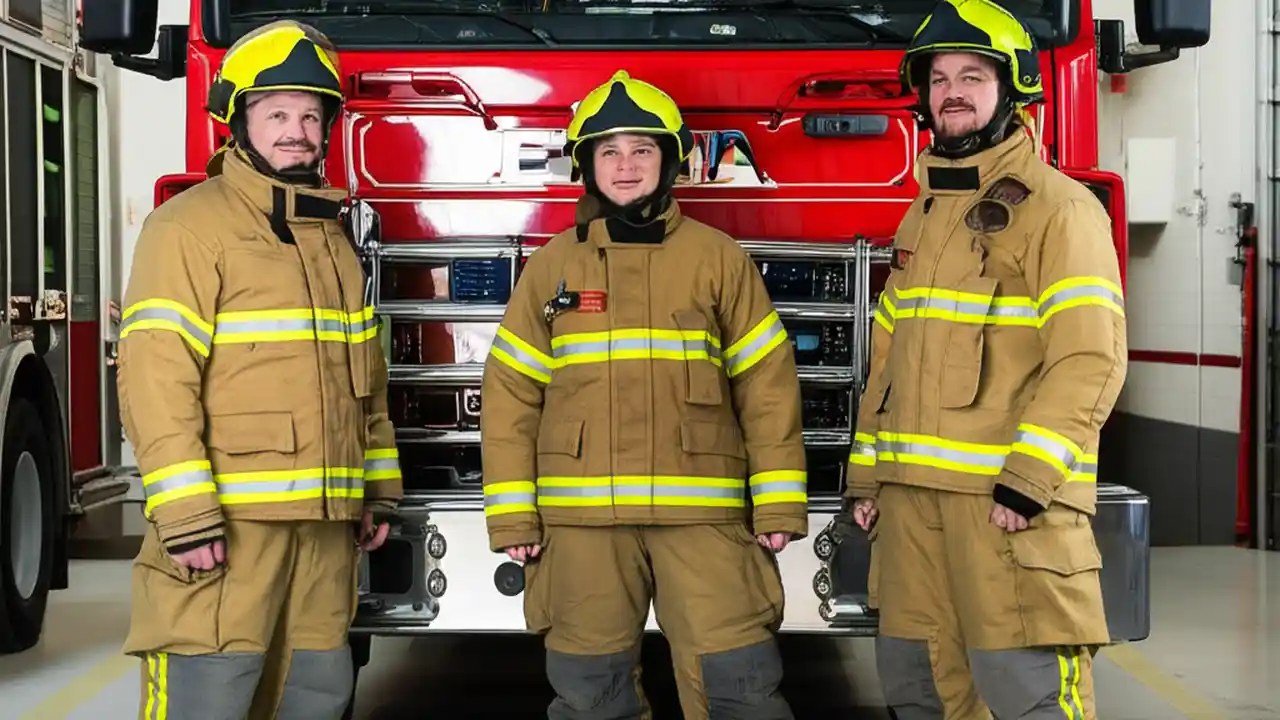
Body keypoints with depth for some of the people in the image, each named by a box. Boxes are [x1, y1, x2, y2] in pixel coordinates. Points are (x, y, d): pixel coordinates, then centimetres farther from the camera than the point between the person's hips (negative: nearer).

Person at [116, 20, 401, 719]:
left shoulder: (334, 234, 17)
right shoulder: (191, 225, -7)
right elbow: (157, 375, -14)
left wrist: (377, 492, 17)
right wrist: (185, 514, -20)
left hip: (324, 519, 7)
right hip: (228, 518, -7)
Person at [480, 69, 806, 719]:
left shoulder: (716, 257, 7)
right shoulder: (553, 264, 10)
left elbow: (767, 384, 5)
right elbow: (511, 392, 8)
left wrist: (778, 504, -1)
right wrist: (512, 513, 1)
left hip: (701, 514, -1)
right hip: (582, 519, 1)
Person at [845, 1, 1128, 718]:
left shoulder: (1056, 207, -5)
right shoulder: (922, 215, 20)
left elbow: (1090, 360, -14)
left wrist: (1028, 480, -20)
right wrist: (866, 475, 16)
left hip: (1007, 499, -7)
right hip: (912, 495, 7)